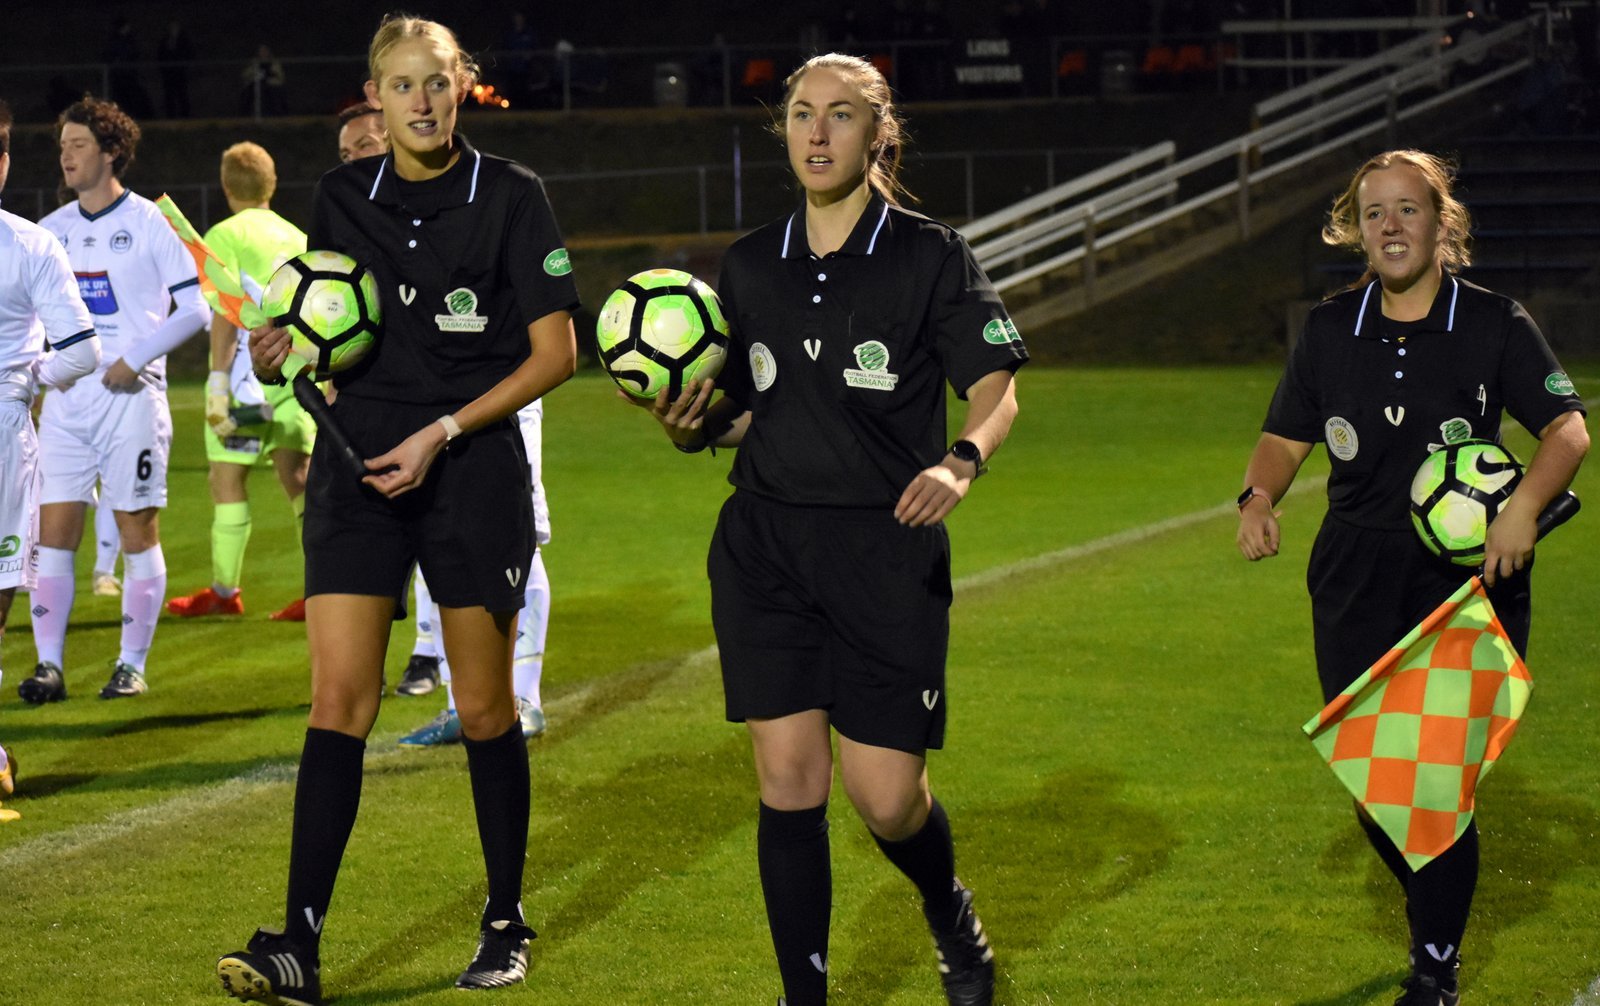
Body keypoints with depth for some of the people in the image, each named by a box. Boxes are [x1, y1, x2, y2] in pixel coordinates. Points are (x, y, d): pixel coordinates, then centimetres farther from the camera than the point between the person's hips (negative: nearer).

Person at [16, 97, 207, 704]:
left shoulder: (149, 223, -3)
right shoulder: (51, 230, 12)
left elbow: (194, 308, -5)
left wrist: (135, 358, -13)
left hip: (131, 395, -4)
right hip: (66, 397, 4)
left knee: (138, 532, 0)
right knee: (53, 529, -2)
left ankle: (133, 665, 6)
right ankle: (49, 665, 0)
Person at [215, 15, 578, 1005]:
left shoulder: (511, 195, -4)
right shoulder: (342, 195, 7)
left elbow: (555, 353, -5)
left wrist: (442, 432, -12)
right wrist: (284, 353, -5)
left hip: (473, 468, -3)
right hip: (360, 459, 3)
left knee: (486, 710, 5)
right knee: (339, 700, -6)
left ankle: (507, 926, 21)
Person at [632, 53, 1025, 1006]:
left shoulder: (931, 256, -2)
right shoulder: (752, 265, 9)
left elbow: (996, 389, -6)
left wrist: (962, 459, -26)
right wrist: (693, 426, -5)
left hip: (887, 551, -3)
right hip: (765, 548, 3)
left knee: (886, 797, -3)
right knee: (789, 783, -2)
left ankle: (953, 916, 30)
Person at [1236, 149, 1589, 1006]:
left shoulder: (1494, 323, -3)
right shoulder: (1331, 328, 7)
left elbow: (1567, 428, -3)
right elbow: (1286, 436, 12)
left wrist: (1526, 503, -22)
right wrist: (1258, 497, -9)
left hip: (1469, 576, -3)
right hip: (1356, 581, 3)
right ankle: (1433, 907, 32)